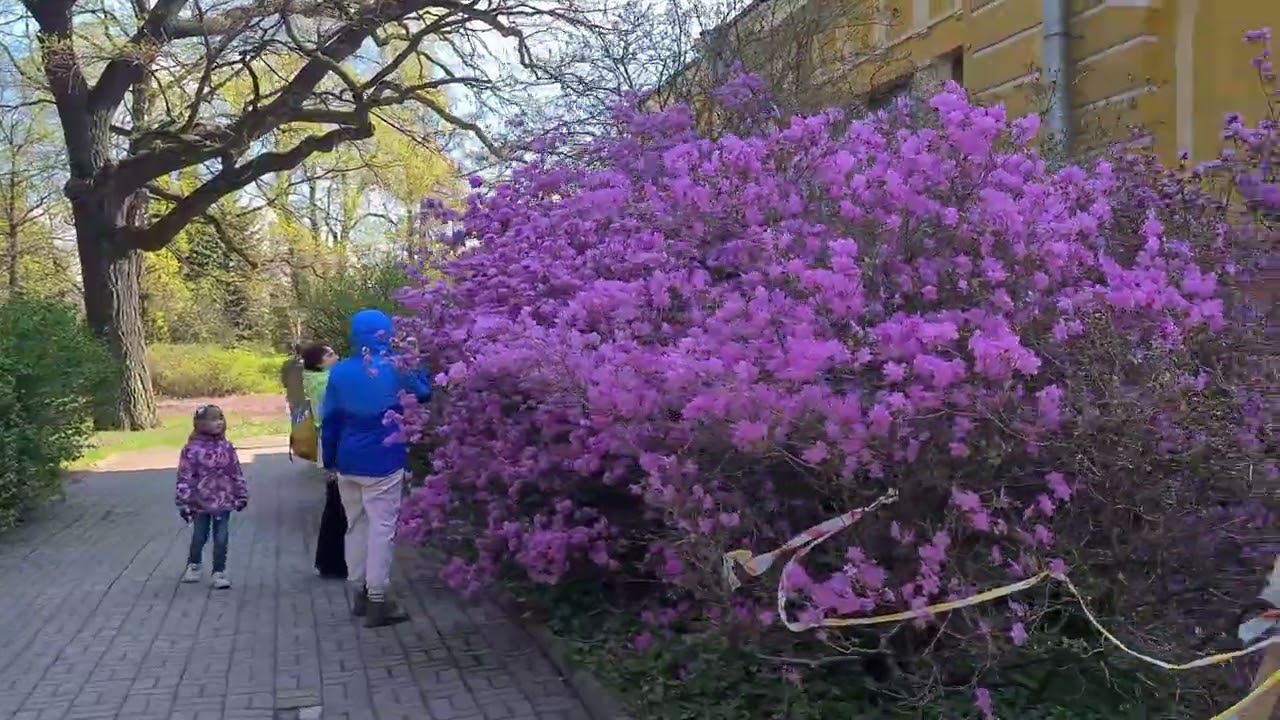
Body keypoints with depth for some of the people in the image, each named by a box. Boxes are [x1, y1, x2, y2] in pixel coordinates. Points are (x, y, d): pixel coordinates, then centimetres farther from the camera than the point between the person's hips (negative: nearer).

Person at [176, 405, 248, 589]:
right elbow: (185, 478, -12)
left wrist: (241, 495, 7)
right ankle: (193, 565, 40)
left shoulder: (226, 448, 0)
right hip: (200, 503, -2)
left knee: (221, 539, 4)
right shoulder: (192, 450, -13)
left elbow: (236, 473, 7)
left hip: (223, 502, 2)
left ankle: (219, 572, 17)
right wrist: (184, 503, -13)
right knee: (199, 538, 14)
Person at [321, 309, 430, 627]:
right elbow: (424, 392, 10)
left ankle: (359, 593, 22)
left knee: (356, 526, 15)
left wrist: (329, 460, 14)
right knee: (381, 529, -2)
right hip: (383, 463, -4)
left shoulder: (339, 372, 3)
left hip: (348, 463, 4)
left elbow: (329, 421, 6)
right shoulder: (396, 368, -7)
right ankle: (377, 601, -2)